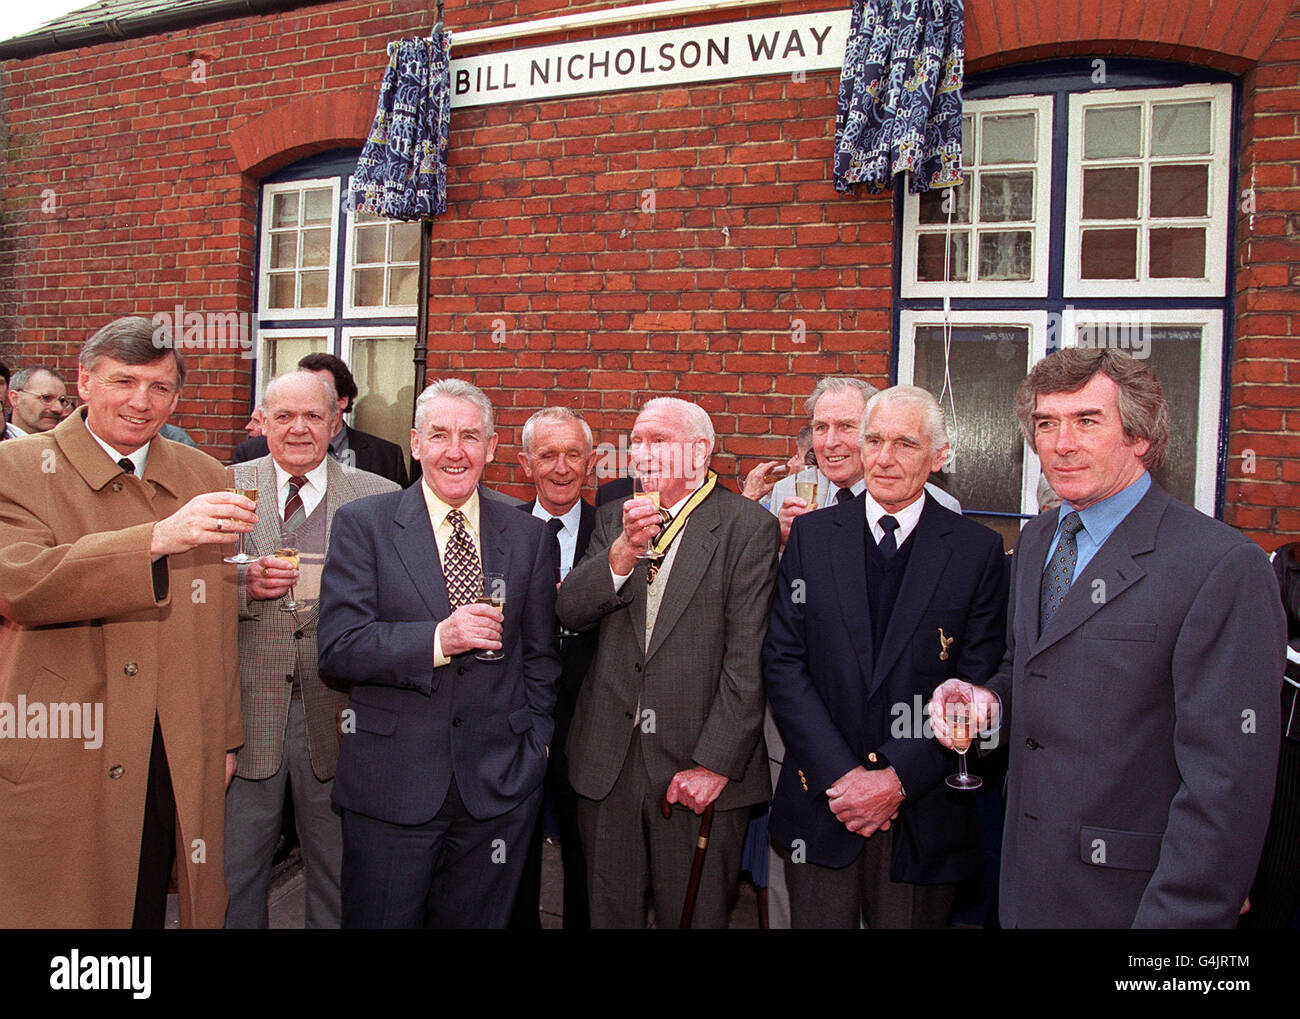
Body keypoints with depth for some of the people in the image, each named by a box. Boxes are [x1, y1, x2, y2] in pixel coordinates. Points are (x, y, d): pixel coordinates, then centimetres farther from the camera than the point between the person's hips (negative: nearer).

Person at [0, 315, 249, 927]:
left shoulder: (205, 477, 9)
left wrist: (224, 739, 13)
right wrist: (159, 538, -30)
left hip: (180, 765, 3)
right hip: (58, 770, -3)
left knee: (147, 909, 12)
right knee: (61, 913, 8)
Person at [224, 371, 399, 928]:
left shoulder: (379, 499, 0)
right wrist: (243, 584, -18)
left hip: (338, 718, 0)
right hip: (246, 712, 0)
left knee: (338, 878, 16)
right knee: (233, 877, 13)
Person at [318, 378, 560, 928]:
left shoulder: (531, 536, 6)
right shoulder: (363, 524, -1)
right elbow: (338, 646, -10)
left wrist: (535, 743, 5)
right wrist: (437, 639, -22)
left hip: (499, 783, 2)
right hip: (390, 784, -1)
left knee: (477, 919, 13)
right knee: (381, 919, 11)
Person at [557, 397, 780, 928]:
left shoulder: (749, 528, -7)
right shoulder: (614, 518, 9)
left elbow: (748, 659, -12)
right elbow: (570, 611, -2)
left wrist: (715, 763, -15)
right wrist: (624, 549, -18)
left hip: (698, 765, -4)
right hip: (608, 761, 4)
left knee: (691, 915, 10)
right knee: (609, 912, 16)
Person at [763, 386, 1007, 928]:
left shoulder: (978, 550, -2)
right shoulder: (811, 534, 1)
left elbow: (978, 686, -5)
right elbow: (783, 663, -3)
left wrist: (900, 779, -13)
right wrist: (840, 774, -11)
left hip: (923, 815, -1)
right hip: (820, 802, 1)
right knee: (816, 921, 11)